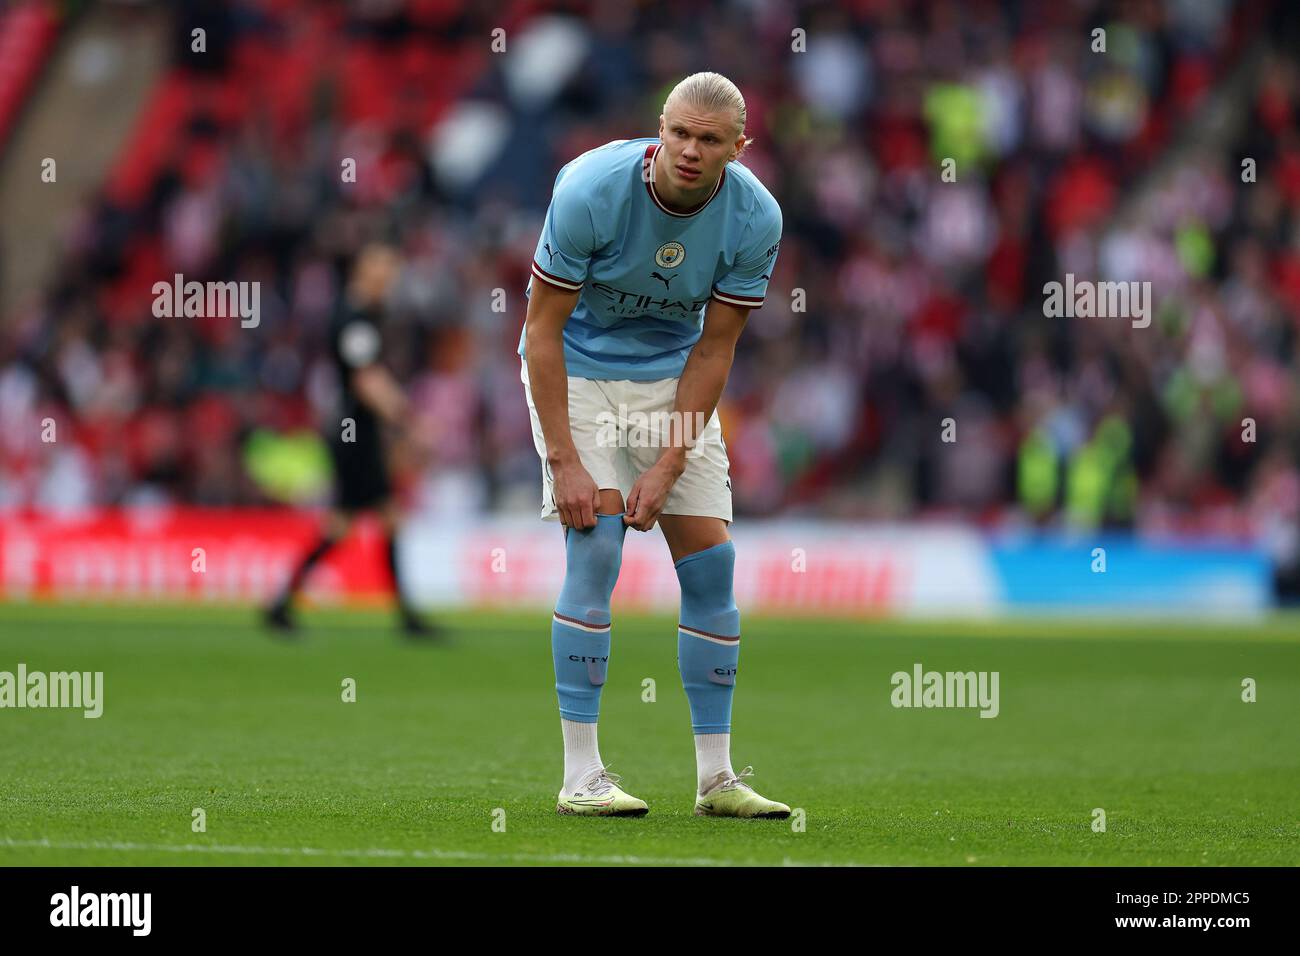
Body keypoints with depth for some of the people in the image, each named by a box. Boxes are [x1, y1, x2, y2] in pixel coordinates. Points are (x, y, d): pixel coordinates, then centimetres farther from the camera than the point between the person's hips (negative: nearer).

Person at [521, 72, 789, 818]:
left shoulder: (755, 218, -17)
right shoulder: (591, 190, -26)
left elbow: (714, 349, -9)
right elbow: (544, 328, -20)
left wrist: (667, 467, -15)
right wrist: (564, 459, -24)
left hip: (674, 376, 4)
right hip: (577, 370, -4)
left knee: (712, 560, -3)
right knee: (597, 547, -18)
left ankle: (717, 777, 5)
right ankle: (581, 776, -15)